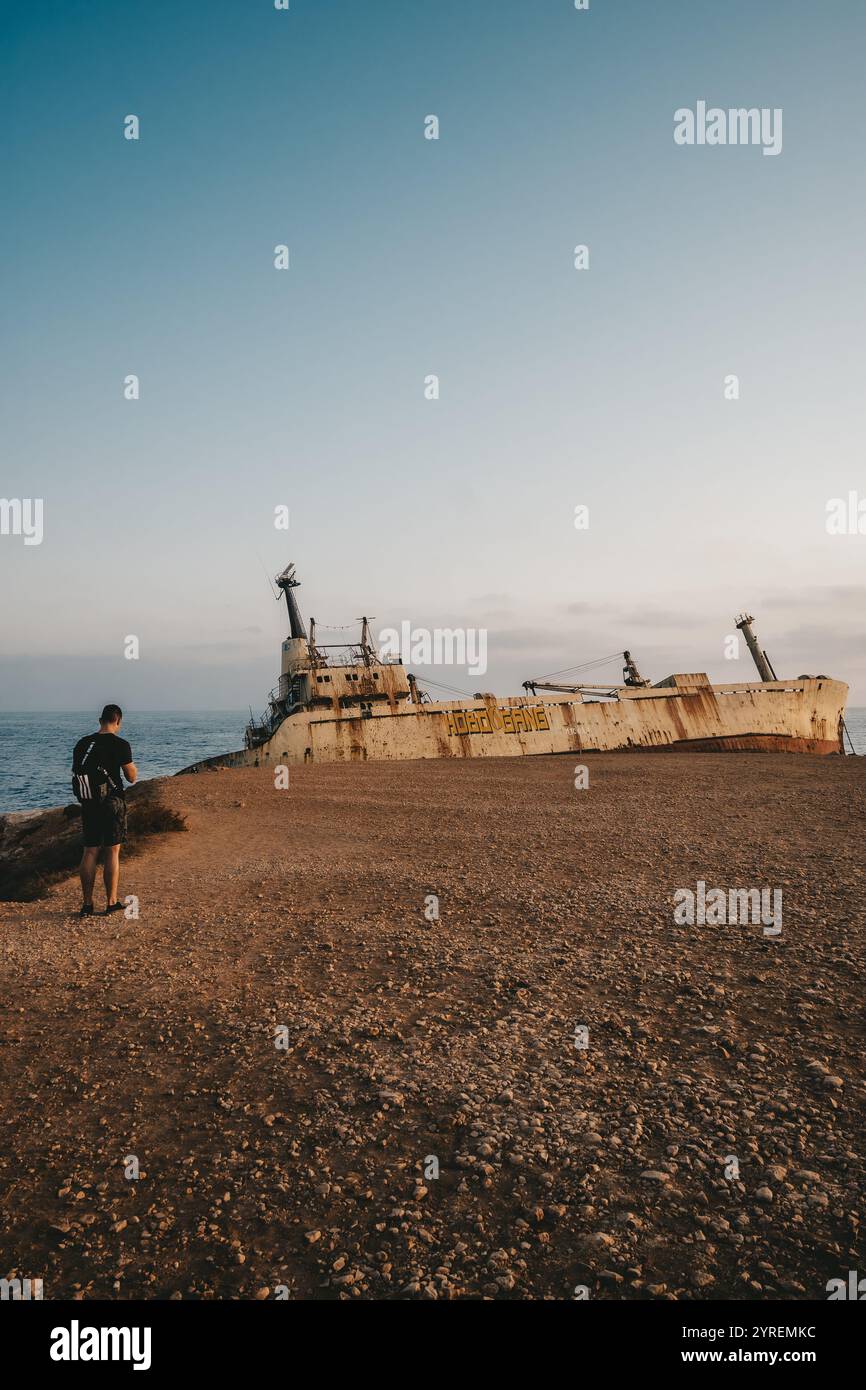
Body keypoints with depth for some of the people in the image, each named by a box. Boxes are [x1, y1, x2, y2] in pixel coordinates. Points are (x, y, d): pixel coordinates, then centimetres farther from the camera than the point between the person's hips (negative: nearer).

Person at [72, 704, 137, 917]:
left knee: (90, 852, 9)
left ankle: (87, 904, 11)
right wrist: (134, 768, 13)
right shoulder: (120, 745, -11)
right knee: (112, 853, 3)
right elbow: (131, 777, -7)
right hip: (112, 804, -5)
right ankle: (111, 903, 8)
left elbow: (76, 772, 13)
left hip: (88, 804, 5)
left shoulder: (82, 744, 5)